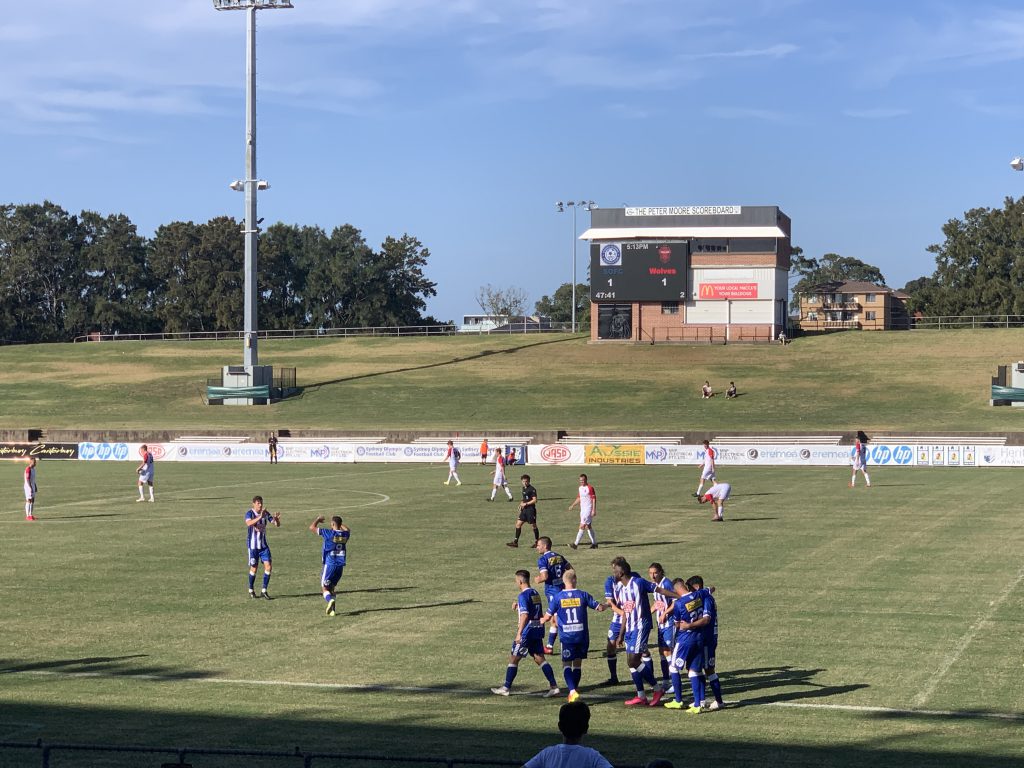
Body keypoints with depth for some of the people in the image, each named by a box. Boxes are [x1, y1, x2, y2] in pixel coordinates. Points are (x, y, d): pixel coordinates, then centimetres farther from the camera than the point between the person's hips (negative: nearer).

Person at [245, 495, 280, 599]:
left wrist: (277, 519, -25)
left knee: (268, 566, -6)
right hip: (253, 545, -4)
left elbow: (277, 525, -1)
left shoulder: (266, 513, 0)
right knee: (253, 568, 3)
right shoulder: (249, 513, -14)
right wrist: (260, 517, -50)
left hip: (264, 544, 4)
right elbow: (249, 523, -36)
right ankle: (251, 590, 22)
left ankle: (264, 591, 2)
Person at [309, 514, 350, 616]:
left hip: (329, 565, -5)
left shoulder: (329, 533, -13)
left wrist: (318, 519, 10)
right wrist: (339, 522, 36)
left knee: (325, 588, 0)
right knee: (332, 588, 19)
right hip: (340, 566, 5)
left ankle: (330, 600, -30)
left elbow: (312, 527, -6)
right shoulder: (345, 535, 3)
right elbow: (347, 529, 32)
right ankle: (331, 609, 10)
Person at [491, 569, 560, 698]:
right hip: (538, 630, 8)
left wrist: (519, 633, -24)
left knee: (513, 658, 4)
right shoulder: (535, 593, 13)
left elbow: (525, 615, -22)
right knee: (540, 658, 6)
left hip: (527, 632, -8)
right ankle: (553, 686, -4)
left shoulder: (523, 595, -14)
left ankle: (506, 688, 11)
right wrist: (518, 605, 20)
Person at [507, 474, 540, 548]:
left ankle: (536, 542, 13)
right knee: (518, 523, 4)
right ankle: (515, 541, 7)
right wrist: (521, 503, 9)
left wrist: (525, 504, -16)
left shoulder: (532, 489, -12)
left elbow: (534, 500, -17)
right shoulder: (524, 488, 13)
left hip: (531, 510, -8)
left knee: (533, 525, 1)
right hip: (524, 510, 8)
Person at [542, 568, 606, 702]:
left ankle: (572, 691, -18)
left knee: (566, 665, 2)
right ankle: (575, 689, 26)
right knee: (578, 663, 16)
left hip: (566, 637, -2)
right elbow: (599, 607, 3)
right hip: (582, 635, 2)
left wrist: (541, 621, 26)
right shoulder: (583, 595, -3)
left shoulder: (558, 597, -4)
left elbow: (548, 617, 3)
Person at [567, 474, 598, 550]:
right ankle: (594, 543, 18)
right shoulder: (580, 488, 12)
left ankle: (576, 544, -13)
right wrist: (572, 505, 18)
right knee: (588, 527, 11)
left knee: (582, 526, -11)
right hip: (582, 509, 9)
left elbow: (594, 499, -13)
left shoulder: (590, 488, -13)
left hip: (588, 509, -9)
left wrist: (594, 510, -17)